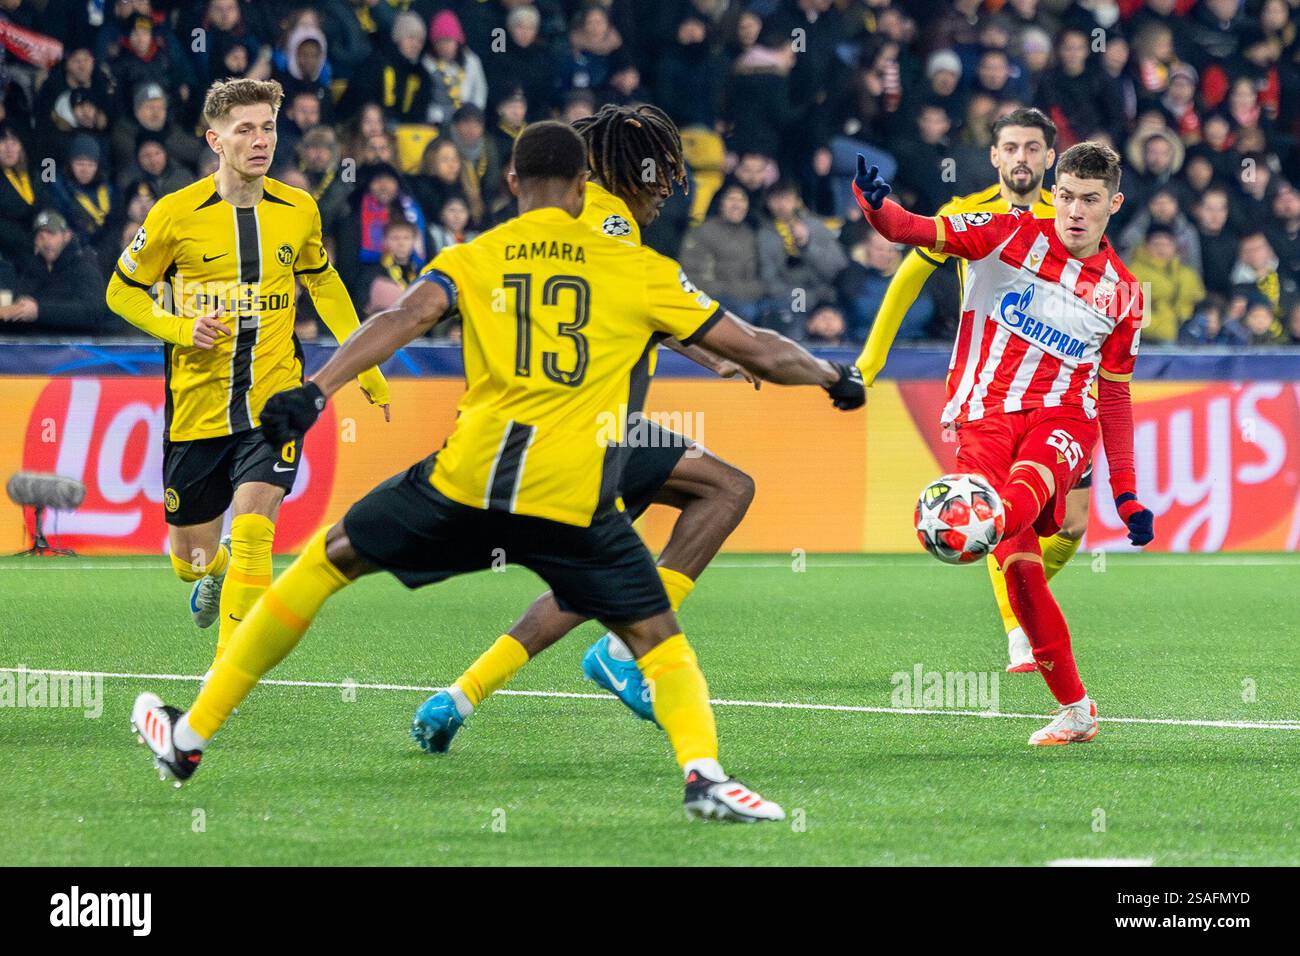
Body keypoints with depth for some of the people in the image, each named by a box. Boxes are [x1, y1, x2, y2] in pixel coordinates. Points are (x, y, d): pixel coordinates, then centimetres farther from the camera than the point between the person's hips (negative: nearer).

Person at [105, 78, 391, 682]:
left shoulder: (297, 211, 1)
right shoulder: (176, 214, -8)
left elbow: (324, 285, 20)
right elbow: (122, 292, 4)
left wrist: (365, 366, 18)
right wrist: (181, 329, -14)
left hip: (273, 401, 0)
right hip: (196, 406, 0)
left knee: (253, 531, -21)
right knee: (191, 556, 11)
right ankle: (212, 574, 49)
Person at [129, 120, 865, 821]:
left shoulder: (473, 260, 13)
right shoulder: (639, 269, 13)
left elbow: (404, 320, -5)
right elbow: (753, 348, 16)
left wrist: (315, 392, -14)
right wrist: (834, 378, 33)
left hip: (470, 476, 1)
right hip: (575, 500, -1)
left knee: (327, 560, 19)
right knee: (659, 638, 14)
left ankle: (191, 735, 21)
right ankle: (702, 770, -15)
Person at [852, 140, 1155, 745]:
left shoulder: (1122, 294, 13)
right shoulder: (1010, 237, 6)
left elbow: (1115, 395, 20)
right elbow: (917, 232, -5)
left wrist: (1127, 495, 17)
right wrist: (875, 204, -28)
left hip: (1062, 417, 2)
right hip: (985, 416, -2)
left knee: (1027, 488, -35)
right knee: (1019, 561, -16)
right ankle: (1074, 709, -7)